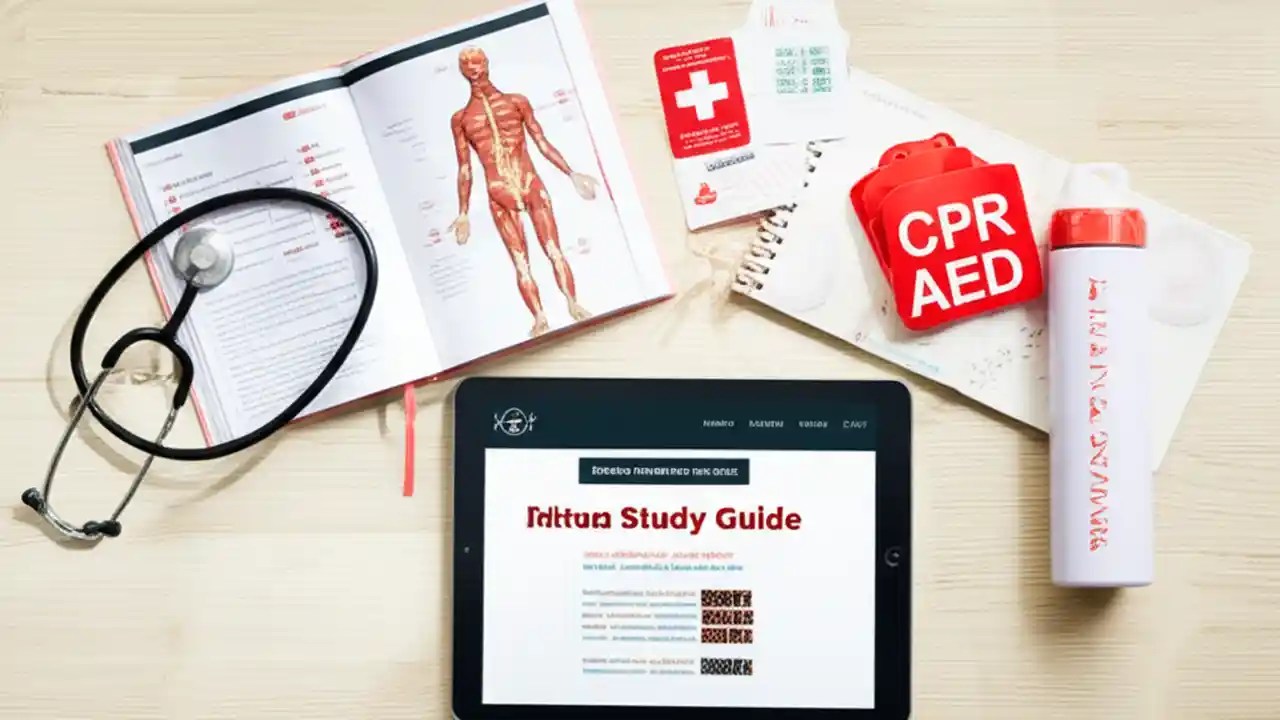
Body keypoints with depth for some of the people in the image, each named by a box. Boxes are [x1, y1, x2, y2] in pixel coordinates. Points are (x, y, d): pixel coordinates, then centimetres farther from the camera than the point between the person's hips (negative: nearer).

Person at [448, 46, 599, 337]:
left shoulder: (516, 102, 8)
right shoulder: (460, 118, 8)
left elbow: (543, 144, 9)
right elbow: (464, 169, 9)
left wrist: (572, 175, 4)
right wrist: (463, 213, 7)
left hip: (532, 185, 0)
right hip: (499, 197, 0)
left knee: (554, 251, -5)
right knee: (520, 263, 0)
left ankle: (574, 305, -4)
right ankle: (540, 318, -1)